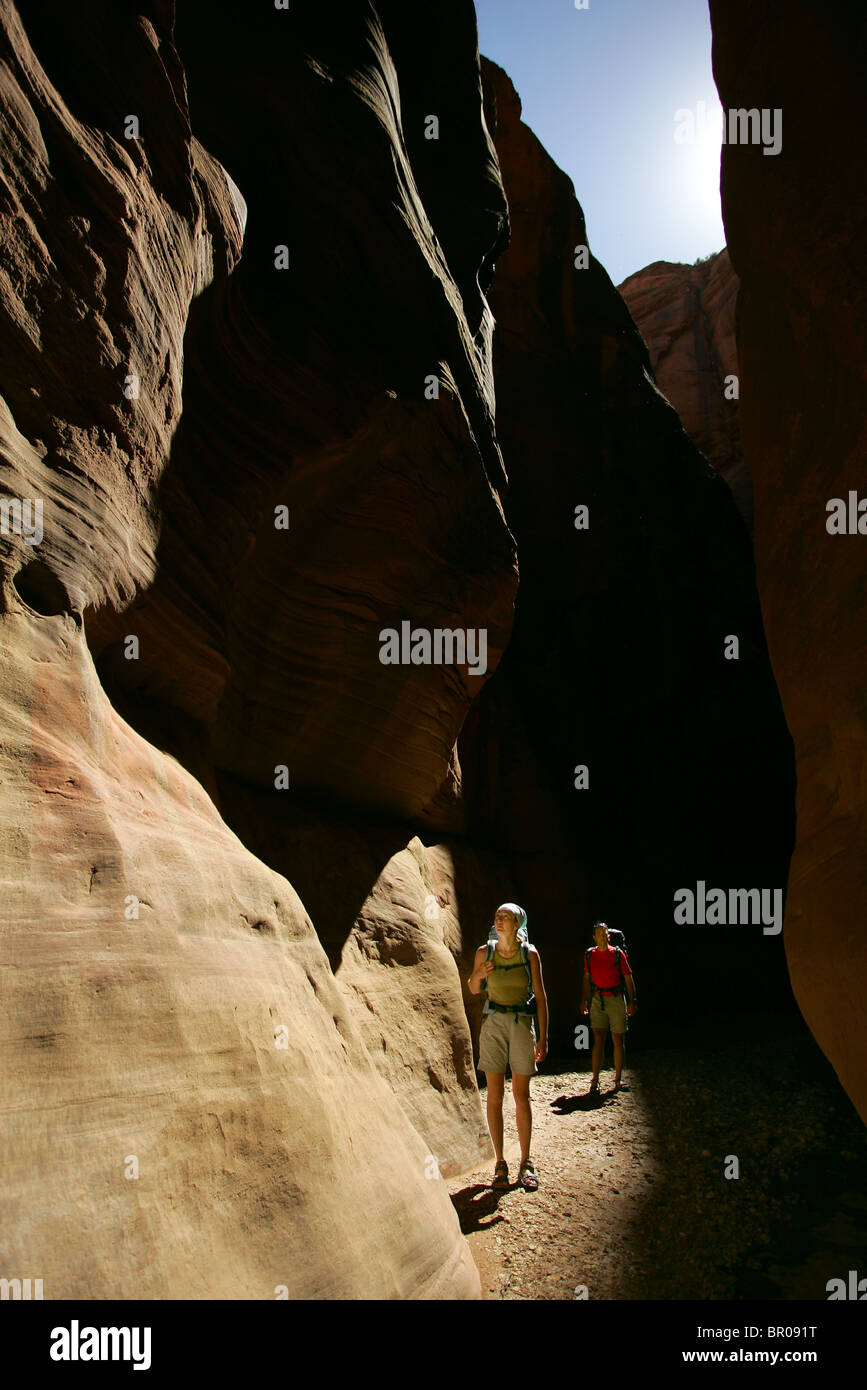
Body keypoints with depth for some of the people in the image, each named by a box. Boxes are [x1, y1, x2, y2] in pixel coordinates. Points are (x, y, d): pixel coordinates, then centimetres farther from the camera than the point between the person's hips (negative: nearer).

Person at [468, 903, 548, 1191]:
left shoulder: (530, 954, -5)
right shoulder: (485, 952, -2)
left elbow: (540, 997, -1)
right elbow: (473, 989, 12)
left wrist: (543, 1037, -4)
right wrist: (478, 975, -12)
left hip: (522, 1024, -1)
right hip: (493, 1025, 1)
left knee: (521, 1095, 4)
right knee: (495, 1095, 2)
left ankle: (526, 1162, 15)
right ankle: (500, 1163, 12)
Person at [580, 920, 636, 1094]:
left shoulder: (618, 954, -2)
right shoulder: (590, 955, 5)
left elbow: (628, 978, 1)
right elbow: (586, 979, 15)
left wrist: (632, 1001, -4)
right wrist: (583, 1001, 12)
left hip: (616, 999, -1)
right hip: (597, 999, 1)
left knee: (617, 1040, 5)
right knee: (598, 1038, -7)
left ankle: (618, 1079, 18)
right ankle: (595, 1081, -6)